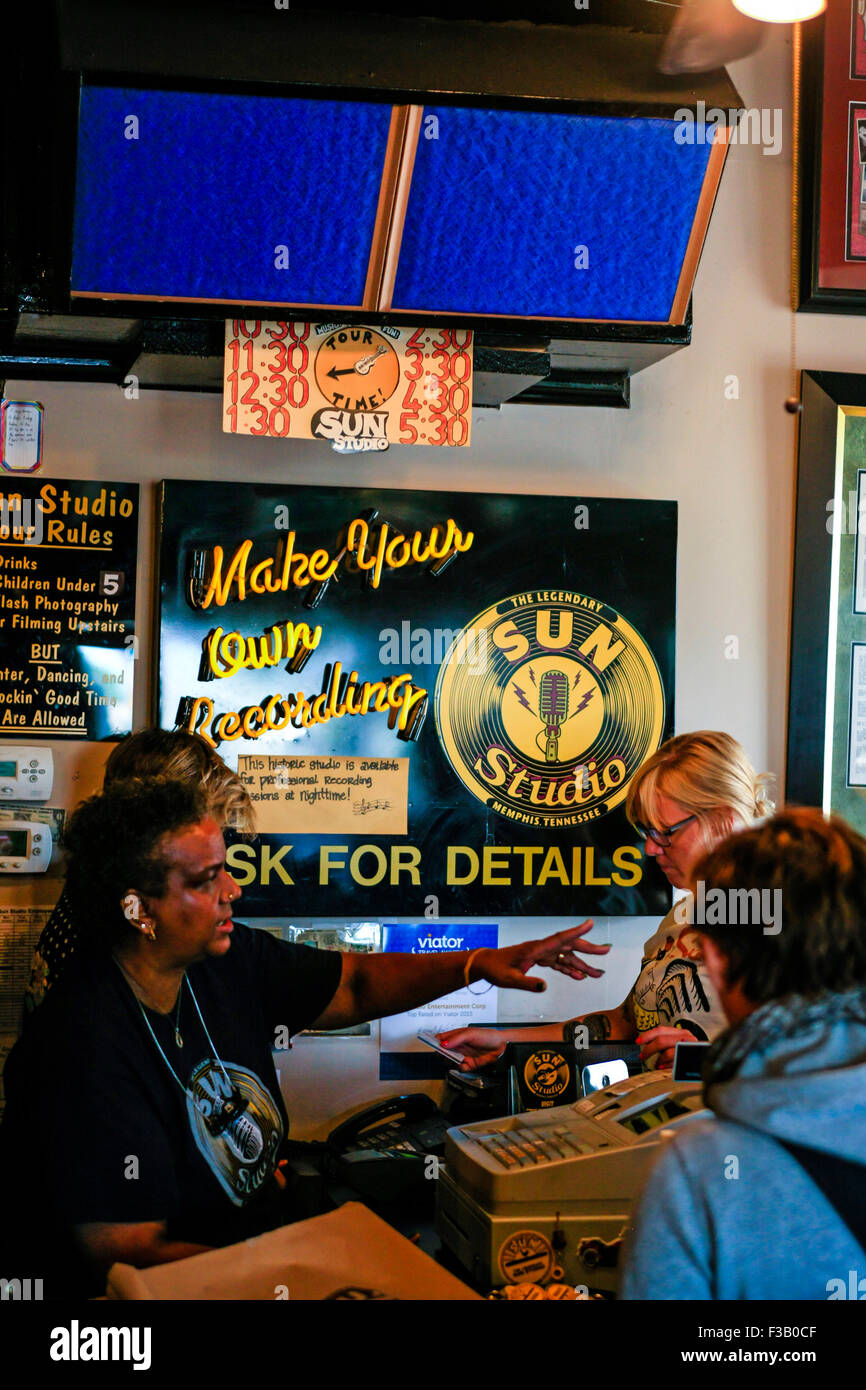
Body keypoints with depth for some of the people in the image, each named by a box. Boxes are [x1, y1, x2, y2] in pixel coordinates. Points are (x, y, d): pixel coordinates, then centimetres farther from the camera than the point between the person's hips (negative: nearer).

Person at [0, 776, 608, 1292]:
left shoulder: (232, 961, -2)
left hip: (267, 1227, 8)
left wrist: (478, 963, 0)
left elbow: (356, 983, 15)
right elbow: (129, 1253, -25)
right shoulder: (88, 1050, -25)